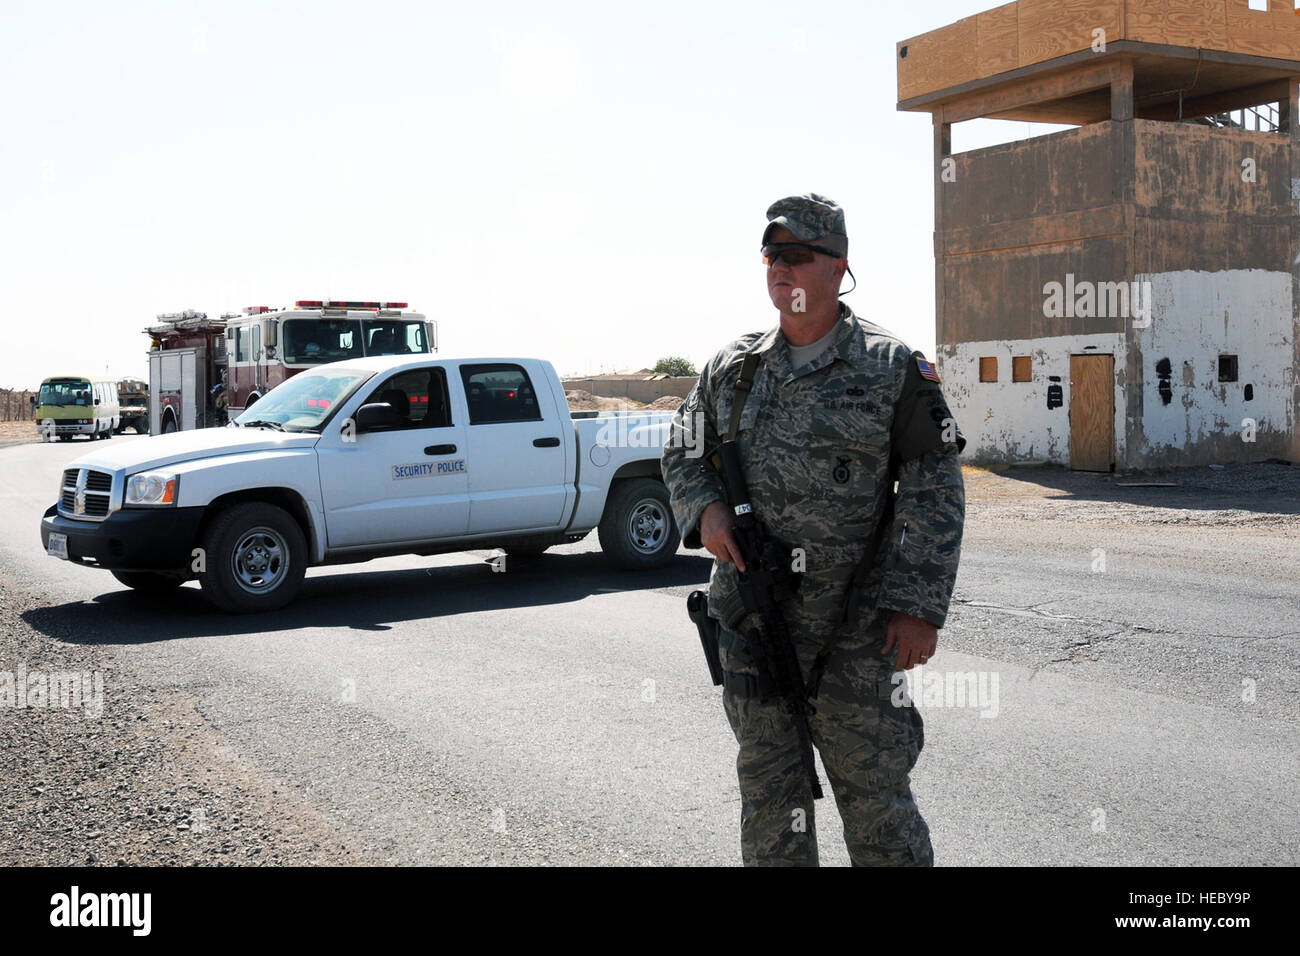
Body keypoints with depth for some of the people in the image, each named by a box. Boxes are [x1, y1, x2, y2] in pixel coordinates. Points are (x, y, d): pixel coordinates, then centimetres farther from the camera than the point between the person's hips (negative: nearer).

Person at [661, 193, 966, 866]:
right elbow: (682, 452, 20)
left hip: (857, 621, -3)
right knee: (766, 781, 12)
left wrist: (919, 606, -12)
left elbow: (934, 491, -4)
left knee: (871, 779, 2)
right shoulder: (731, 367, 9)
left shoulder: (892, 367, -2)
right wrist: (705, 508, -2)